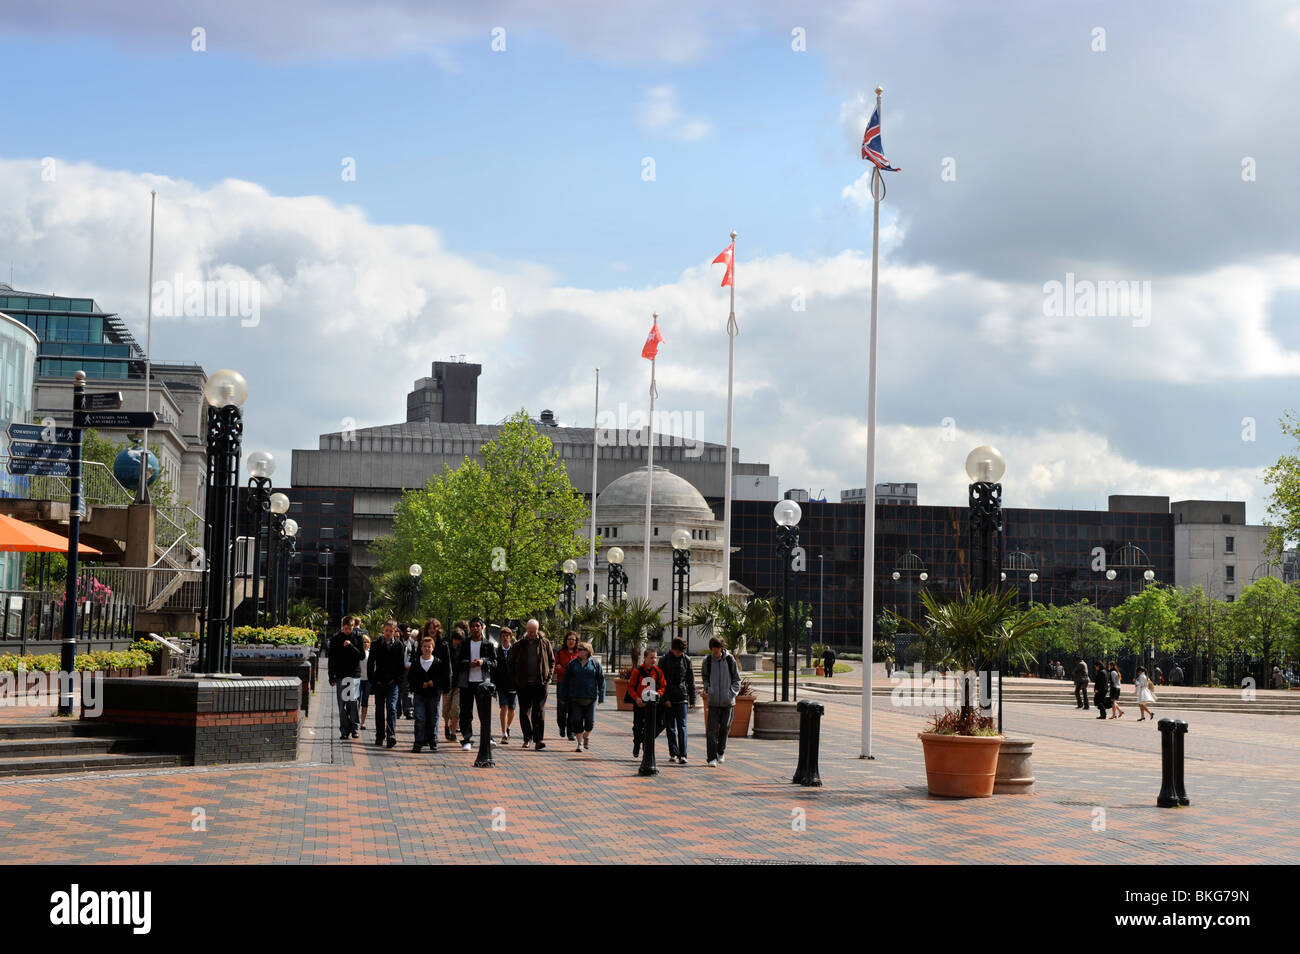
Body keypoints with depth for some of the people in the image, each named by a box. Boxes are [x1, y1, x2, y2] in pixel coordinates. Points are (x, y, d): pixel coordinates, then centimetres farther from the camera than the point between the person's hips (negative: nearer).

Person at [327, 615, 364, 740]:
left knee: (353, 702, -5)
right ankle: (344, 730, 5)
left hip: (354, 675, -1)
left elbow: (362, 656, -4)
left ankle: (355, 728, 6)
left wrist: (351, 646, -16)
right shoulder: (335, 639, 4)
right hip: (340, 676, 1)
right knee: (342, 704, 0)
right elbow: (331, 659, 7)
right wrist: (331, 677, 3)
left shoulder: (357, 638, 3)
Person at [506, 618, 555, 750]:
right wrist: (514, 680, 1)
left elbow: (552, 661, 13)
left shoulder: (545, 643, 6)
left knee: (539, 711, -7)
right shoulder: (519, 645, 5)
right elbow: (512, 663, 11)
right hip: (524, 684, 1)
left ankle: (539, 739, -9)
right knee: (524, 712, 6)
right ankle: (527, 738, 16)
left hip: (540, 683, -1)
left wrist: (548, 676, 1)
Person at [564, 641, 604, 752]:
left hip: (590, 697, -1)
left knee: (590, 720, 5)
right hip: (575, 697, 1)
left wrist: (601, 697, -2)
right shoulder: (572, 664, 7)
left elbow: (601, 680, 3)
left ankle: (586, 736, 33)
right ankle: (580, 743, 4)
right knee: (577, 721, -3)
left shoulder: (595, 663, 2)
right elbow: (566, 680, 10)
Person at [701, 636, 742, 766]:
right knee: (712, 730, -7)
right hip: (713, 701, 0)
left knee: (725, 728, 8)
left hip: (728, 702, 0)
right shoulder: (707, 660, 0)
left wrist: (732, 693, -9)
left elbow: (737, 679, 5)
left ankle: (721, 752, 31)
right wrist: (707, 688, -1)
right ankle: (712, 758, -5)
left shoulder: (730, 660, -3)